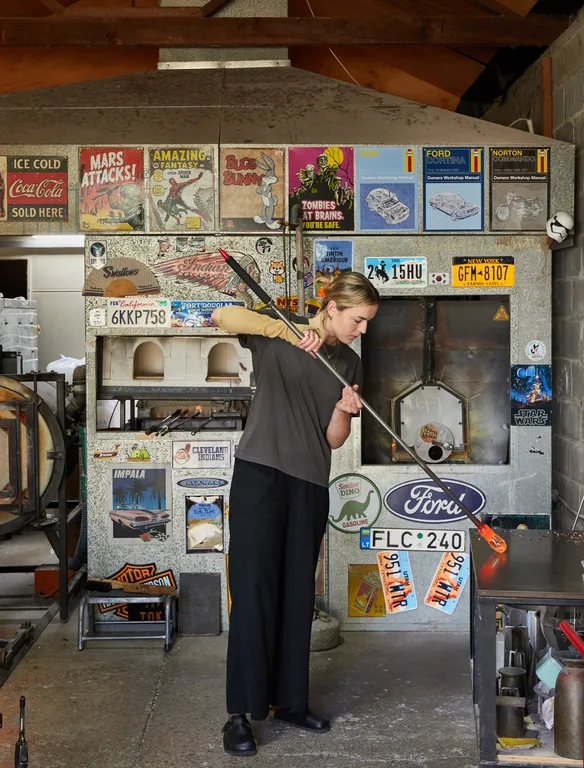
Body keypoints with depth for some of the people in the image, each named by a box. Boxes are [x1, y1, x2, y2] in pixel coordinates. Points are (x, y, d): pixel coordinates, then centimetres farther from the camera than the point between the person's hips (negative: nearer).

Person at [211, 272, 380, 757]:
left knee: (298, 594, 9)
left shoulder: (350, 365, 12)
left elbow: (334, 440, 9)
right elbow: (222, 316, -20)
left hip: (310, 484, 5)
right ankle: (241, 711, 0)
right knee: (253, 589, -6)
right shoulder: (277, 335, -1)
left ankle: (289, 700, 21)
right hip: (260, 475, -5)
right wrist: (288, 331, -27)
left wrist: (345, 410, -12)